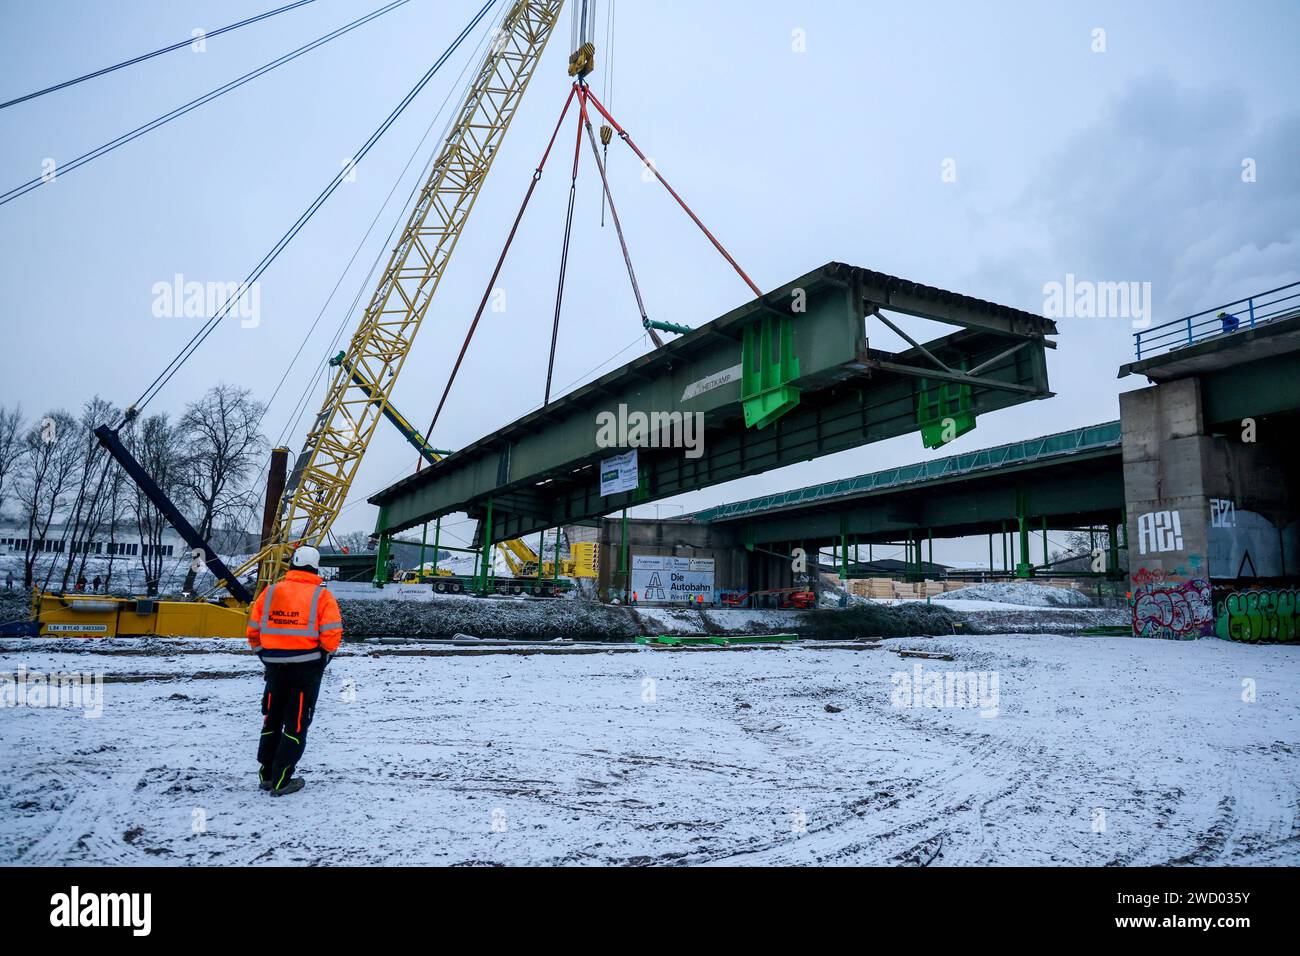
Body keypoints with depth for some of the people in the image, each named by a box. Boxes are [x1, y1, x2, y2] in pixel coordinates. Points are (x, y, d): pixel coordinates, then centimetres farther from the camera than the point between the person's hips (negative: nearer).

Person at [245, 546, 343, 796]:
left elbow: (253, 630, 5)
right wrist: (324, 657, 2)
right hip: (308, 667, -3)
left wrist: (265, 655, 16)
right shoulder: (321, 595, -7)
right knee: (297, 723, 5)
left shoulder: (270, 592, 3)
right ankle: (282, 781, 6)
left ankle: (266, 774, 25)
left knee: (272, 719, 18)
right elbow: (332, 633, -15)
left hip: (275, 665, 3)